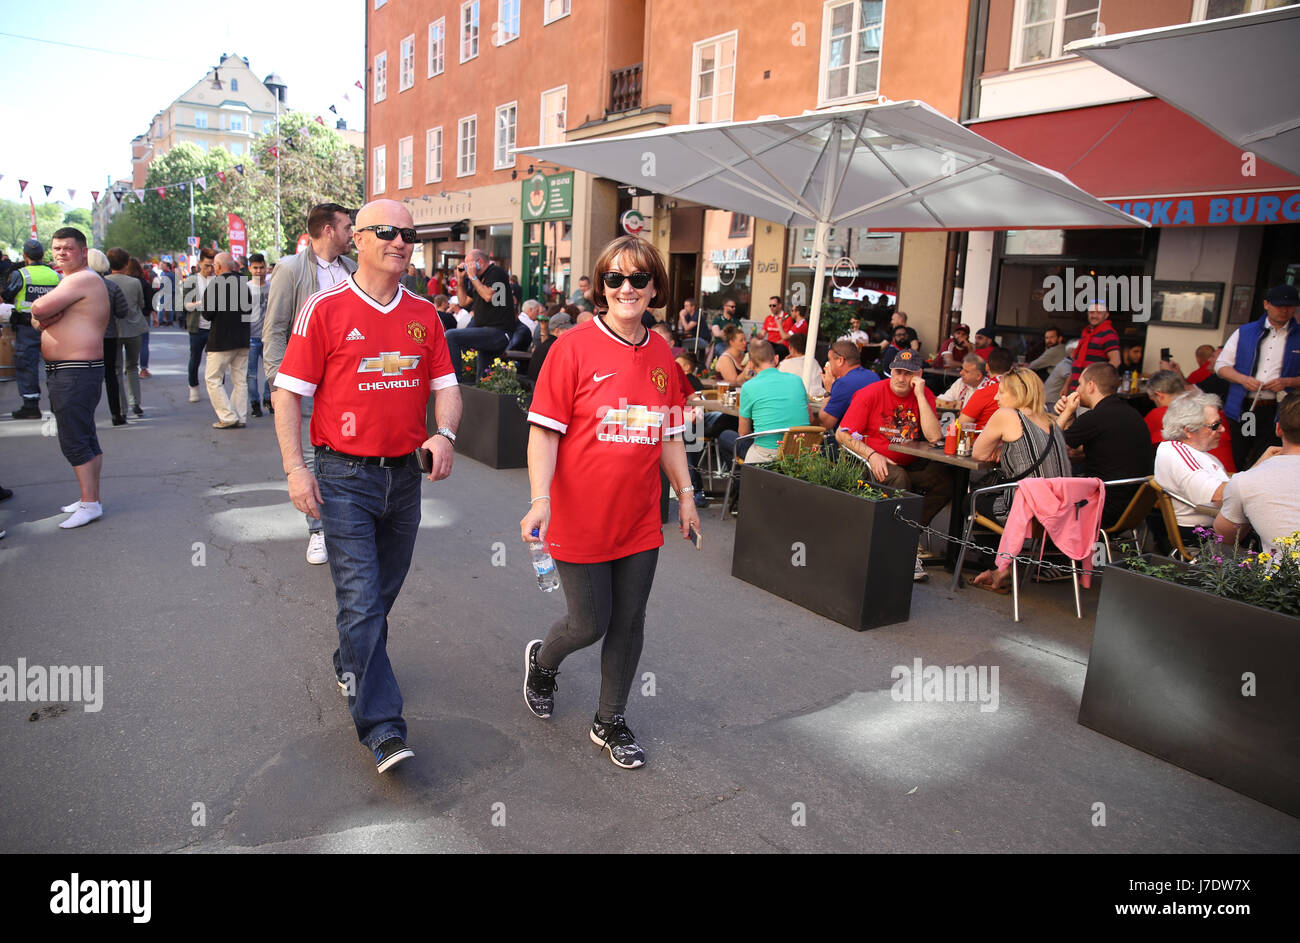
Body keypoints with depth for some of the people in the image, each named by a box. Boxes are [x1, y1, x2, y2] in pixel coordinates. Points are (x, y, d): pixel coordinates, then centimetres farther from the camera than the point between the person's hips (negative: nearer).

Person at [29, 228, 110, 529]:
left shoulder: (83, 279, -14)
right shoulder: (68, 281, 20)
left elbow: (39, 308, -21)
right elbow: (37, 318, 16)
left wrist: (40, 312, 1)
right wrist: (41, 320, -7)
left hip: (76, 372, -11)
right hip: (62, 371, 11)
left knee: (74, 441, -9)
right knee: (86, 439, 14)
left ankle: (90, 504, -5)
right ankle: (90, 499, 21)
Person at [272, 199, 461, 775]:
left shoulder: (424, 315, 8)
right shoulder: (325, 309, -5)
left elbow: (445, 385, 9)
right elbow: (288, 392, -4)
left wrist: (444, 433, -12)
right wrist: (295, 468, -12)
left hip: (405, 474, 5)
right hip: (344, 476, -5)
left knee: (384, 593, 18)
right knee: (361, 602, -7)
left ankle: (352, 667, 44)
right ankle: (382, 728, -2)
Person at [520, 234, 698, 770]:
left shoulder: (661, 355, 5)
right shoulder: (575, 347, -11)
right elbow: (544, 430, -12)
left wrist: (685, 494, 15)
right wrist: (540, 499, -22)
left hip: (640, 521, 5)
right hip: (581, 520, -5)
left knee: (629, 623, 12)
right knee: (589, 624, 6)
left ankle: (611, 722, 32)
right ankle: (542, 661, 41)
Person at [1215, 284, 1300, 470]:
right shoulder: (1244, 332, 8)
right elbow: (1221, 365, 7)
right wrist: (1243, 379, -10)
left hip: (1276, 412, -1)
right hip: (1241, 409, 1)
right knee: (1234, 464, 7)